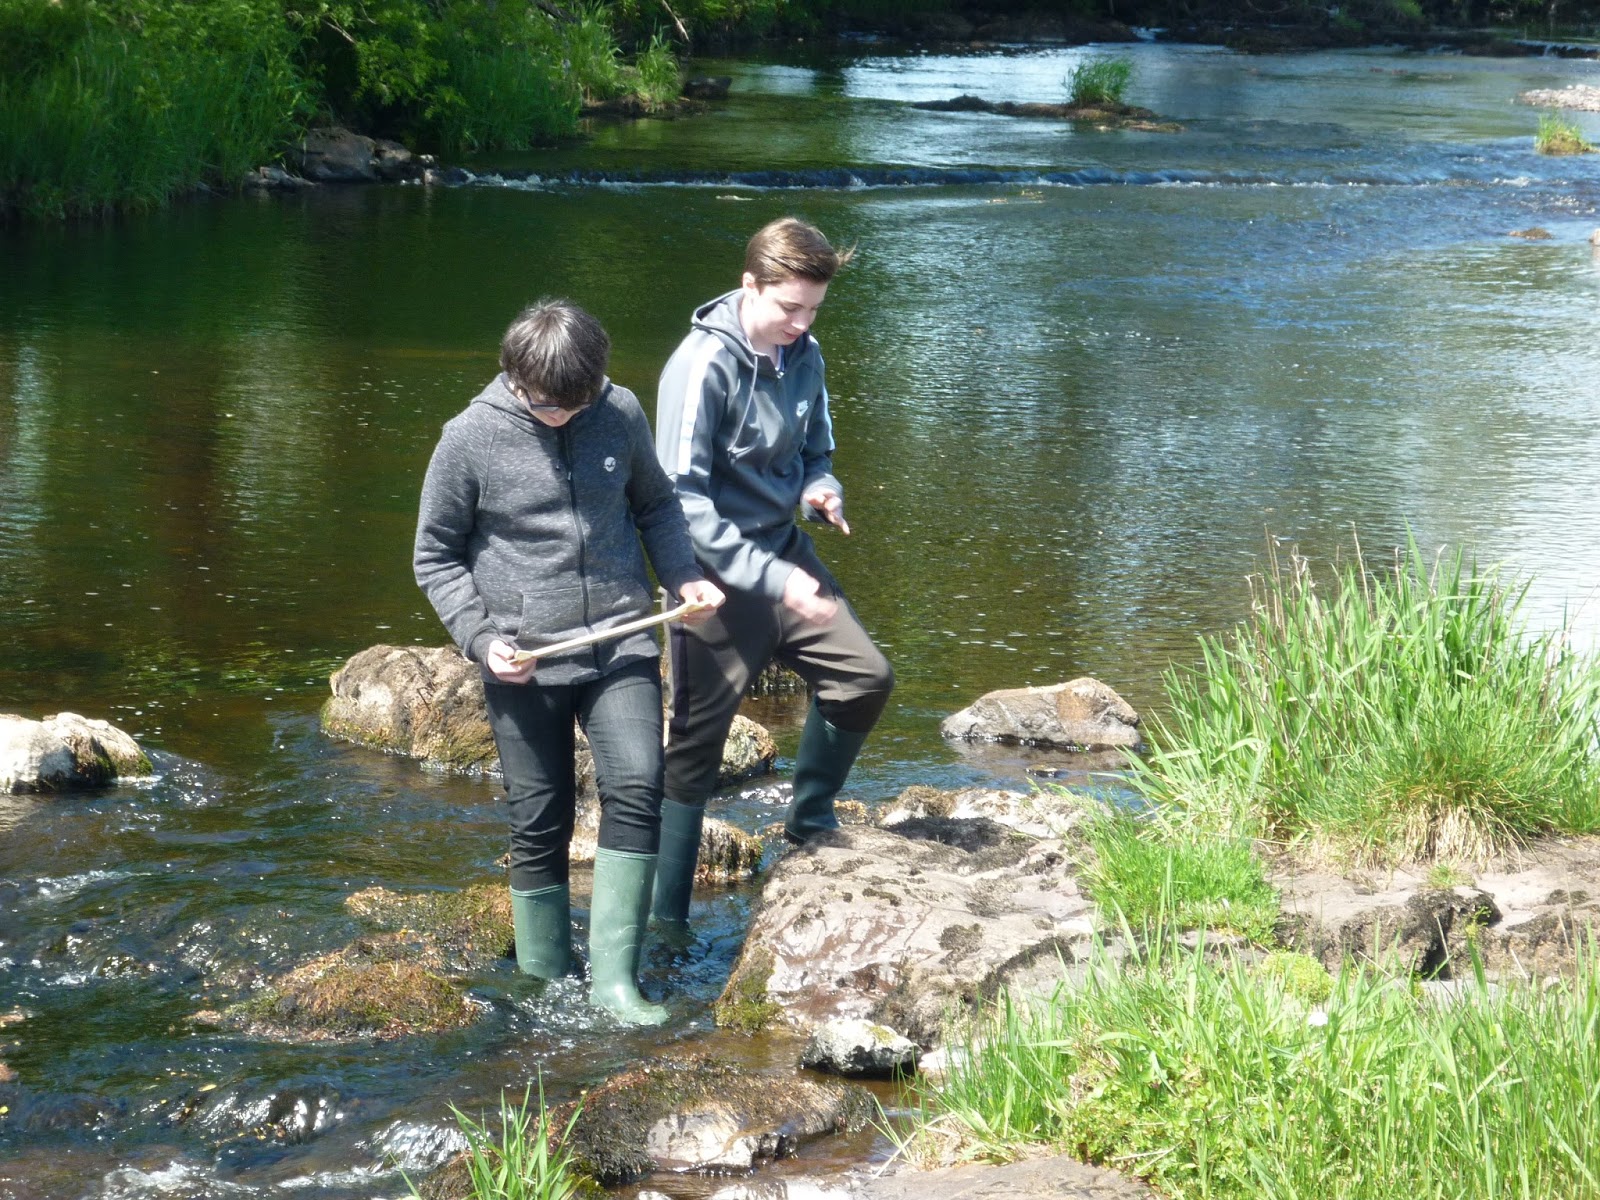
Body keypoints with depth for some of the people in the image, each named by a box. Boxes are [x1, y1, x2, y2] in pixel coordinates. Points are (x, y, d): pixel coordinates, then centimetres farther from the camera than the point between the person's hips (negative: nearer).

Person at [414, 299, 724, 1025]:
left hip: (622, 643, 1)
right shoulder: (470, 439, -6)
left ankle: (614, 974, -12)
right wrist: (480, 639, -10)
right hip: (525, 664, -1)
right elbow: (436, 556, 3)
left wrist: (684, 576, 1)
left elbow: (655, 503, 18)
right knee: (540, 826, 4)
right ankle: (546, 985, 19)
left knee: (637, 787, -17)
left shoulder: (620, 414, 1)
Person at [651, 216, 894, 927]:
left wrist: (822, 489, -9)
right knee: (695, 744, -2)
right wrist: (770, 578, -29)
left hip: (783, 550, 7)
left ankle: (809, 822, 25)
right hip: (717, 572, -7)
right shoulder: (704, 365, -21)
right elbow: (683, 498, -23)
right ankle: (665, 918, 5)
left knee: (864, 676, 2)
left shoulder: (802, 355, 1)